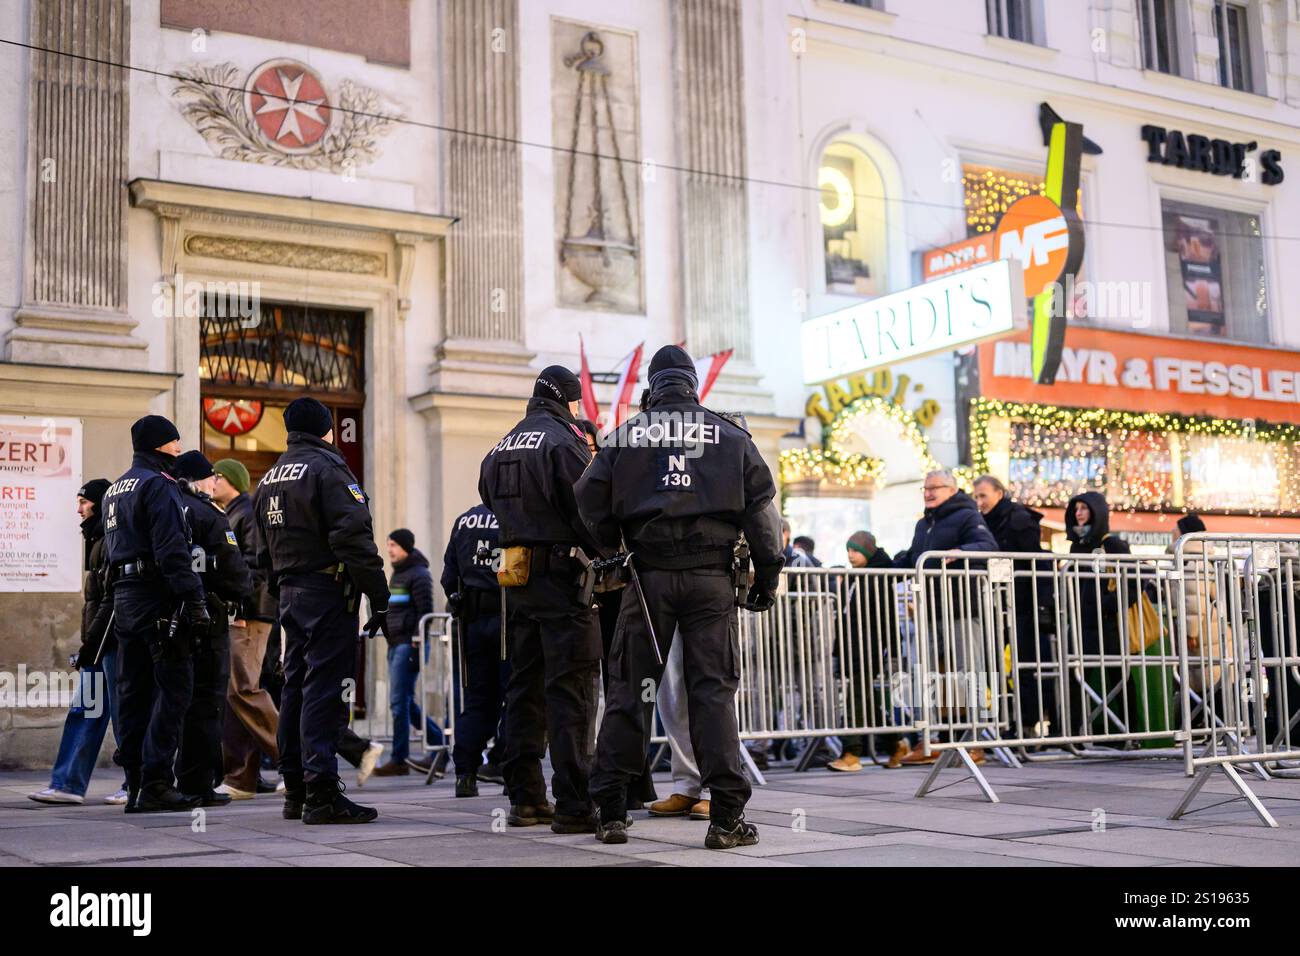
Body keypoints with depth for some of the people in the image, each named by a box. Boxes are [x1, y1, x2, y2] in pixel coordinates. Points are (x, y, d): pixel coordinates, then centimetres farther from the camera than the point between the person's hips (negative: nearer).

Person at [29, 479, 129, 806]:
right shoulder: (99, 540, 18)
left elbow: (111, 601, -19)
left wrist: (90, 643, -19)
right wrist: (88, 645, 16)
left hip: (113, 642, -10)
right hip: (100, 645, 10)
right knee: (85, 712, 9)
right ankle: (68, 784, 11)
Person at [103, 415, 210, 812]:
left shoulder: (114, 490, 21)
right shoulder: (158, 485, -9)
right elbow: (171, 550, -18)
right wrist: (194, 600, -20)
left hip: (123, 596, 9)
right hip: (157, 597, -9)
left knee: (134, 690, 10)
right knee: (173, 687, -8)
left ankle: (136, 785, 13)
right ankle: (156, 783, -11)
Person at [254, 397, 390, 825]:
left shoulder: (269, 479, 18)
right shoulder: (328, 469, -10)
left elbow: (264, 551, 21)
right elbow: (355, 538, -18)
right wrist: (379, 598, -17)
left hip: (290, 593, 9)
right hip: (328, 592, -8)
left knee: (296, 687, 12)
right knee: (324, 689, -10)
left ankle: (295, 791, 18)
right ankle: (321, 793, -12)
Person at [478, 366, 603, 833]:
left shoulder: (499, 450, 16)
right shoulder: (564, 441, -9)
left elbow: (493, 505, 17)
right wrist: (606, 556, -1)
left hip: (516, 582, 8)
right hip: (562, 577, -7)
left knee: (524, 687, 12)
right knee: (570, 690, -7)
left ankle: (525, 798, 16)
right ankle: (573, 804, -8)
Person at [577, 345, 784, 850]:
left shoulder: (626, 435, 8)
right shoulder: (729, 435, 8)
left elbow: (590, 498, 5)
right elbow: (761, 502, 4)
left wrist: (609, 554, 17)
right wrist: (767, 573, 8)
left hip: (649, 574, 1)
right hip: (711, 575, 0)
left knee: (629, 689, 5)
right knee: (714, 691, 0)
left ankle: (610, 811, 7)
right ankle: (726, 816, -3)